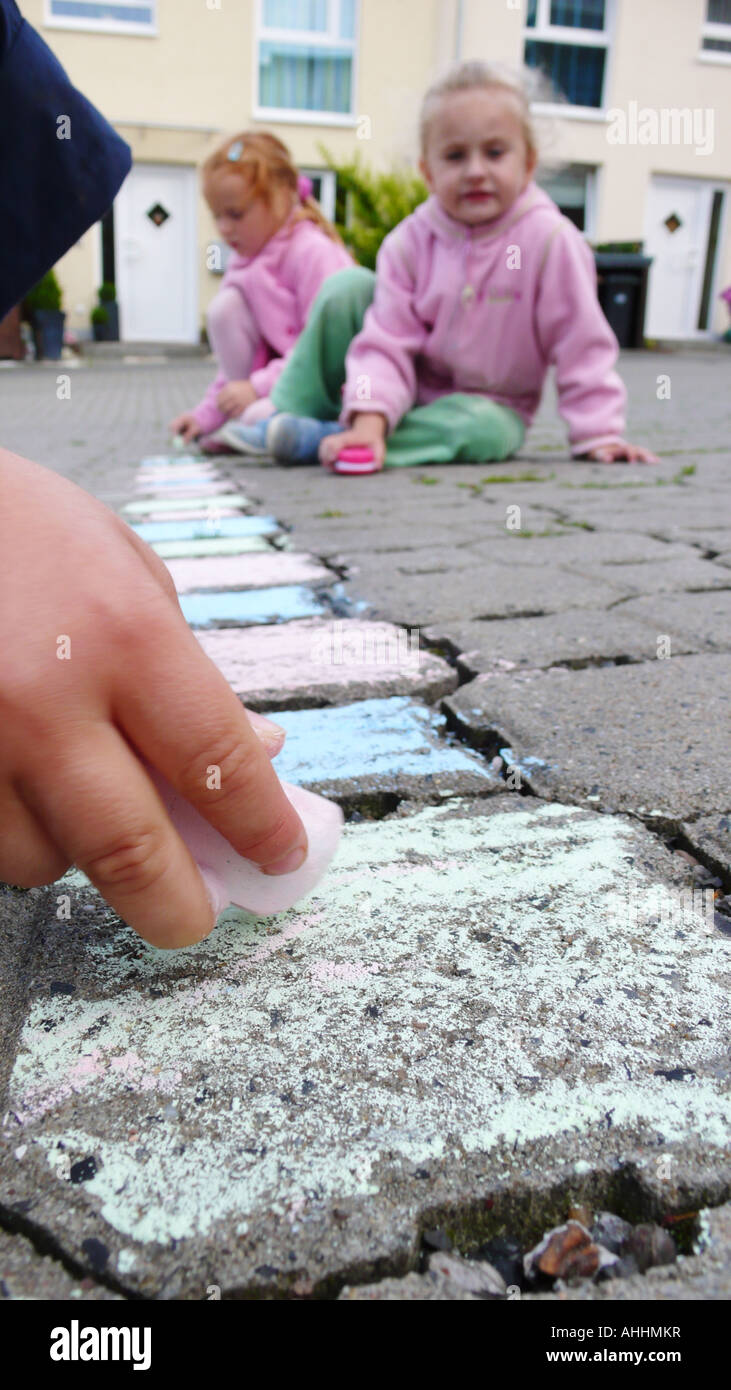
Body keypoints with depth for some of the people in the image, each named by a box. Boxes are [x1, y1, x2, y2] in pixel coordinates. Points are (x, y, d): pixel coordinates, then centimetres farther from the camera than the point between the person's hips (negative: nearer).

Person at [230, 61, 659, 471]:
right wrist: (370, 421, -33)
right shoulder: (410, 241, -10)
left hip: (486, 404, -1)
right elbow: (387, 343, -18)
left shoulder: (550, 240, -17)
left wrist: (599, 434, -19)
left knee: (482, 429, -39)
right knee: (349, 286, -15)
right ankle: (289, 414, -11)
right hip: (406, 393, 2)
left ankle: (324, 439, -33)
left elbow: (581, 347, -14)